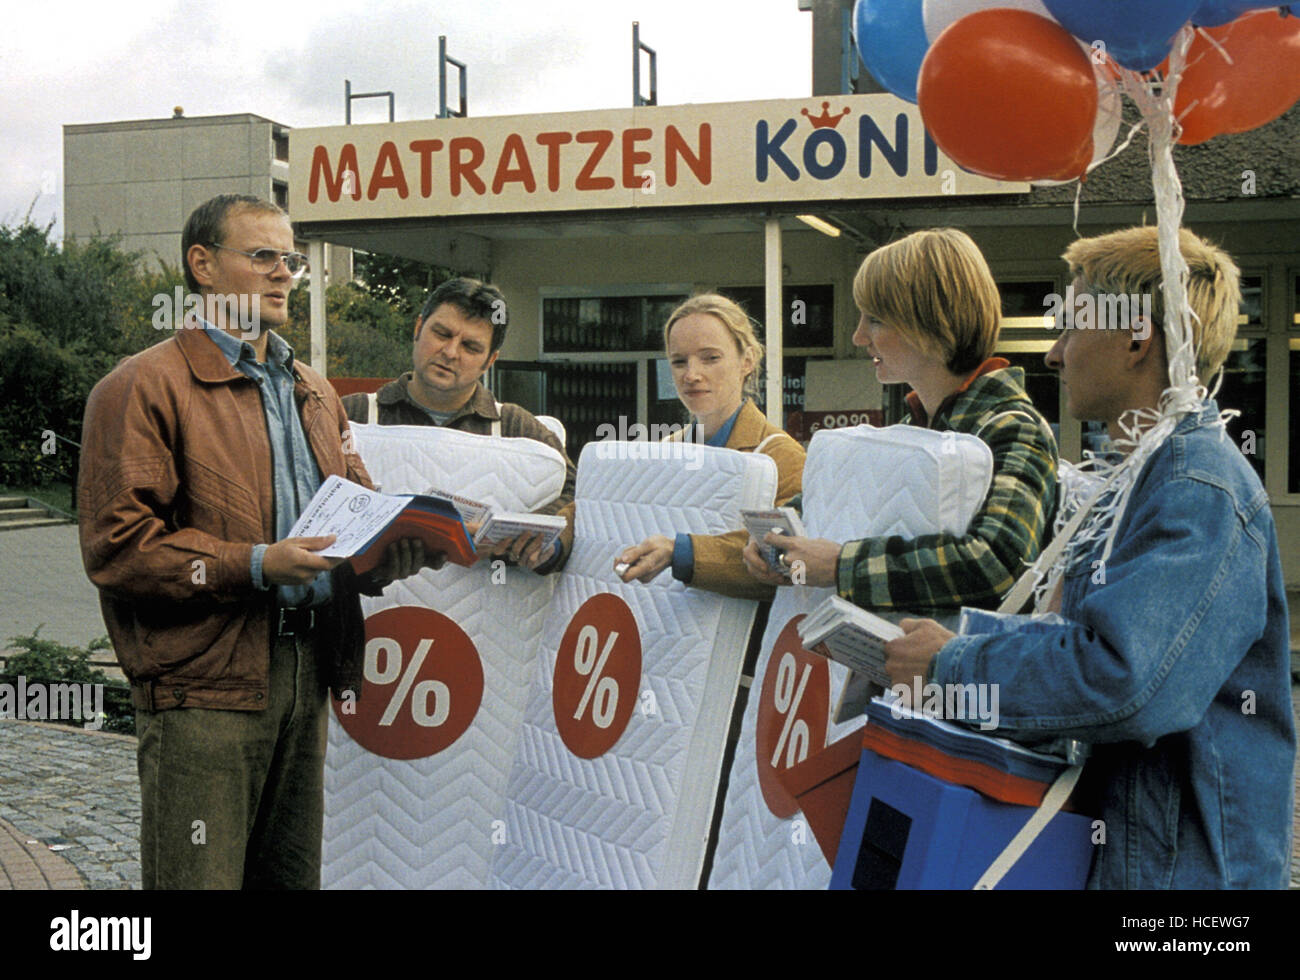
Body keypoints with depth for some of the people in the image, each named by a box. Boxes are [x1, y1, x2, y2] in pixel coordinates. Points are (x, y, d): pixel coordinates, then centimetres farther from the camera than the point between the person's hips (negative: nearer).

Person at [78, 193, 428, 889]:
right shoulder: (146, 386, -4)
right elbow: (117, 546, -12)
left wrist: (387, 549, 1)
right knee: (201, 880, -3)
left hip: (306, 674, 7)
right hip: (205, 682, -7)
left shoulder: (313, 393, 21)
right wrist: (255, 565, -20)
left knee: (293, 875, 13)